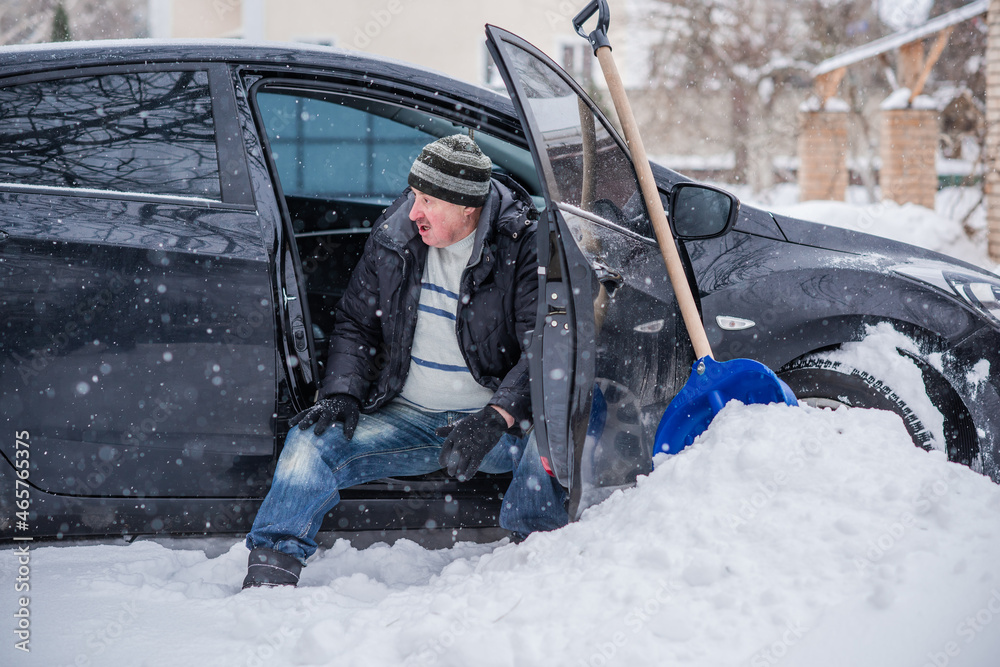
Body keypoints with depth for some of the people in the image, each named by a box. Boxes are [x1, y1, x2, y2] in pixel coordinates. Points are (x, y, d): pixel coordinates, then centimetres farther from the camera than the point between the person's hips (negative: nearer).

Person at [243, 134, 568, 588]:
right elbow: (355, 324, 11)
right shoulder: (392, 235, 1)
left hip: (501, 420, -3)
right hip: (407, 416, 3)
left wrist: (495, 419, -34)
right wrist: (343, 394, -7)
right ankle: (270, 572, -10)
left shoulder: (523, 245, -12)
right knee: (311, 442, -17)